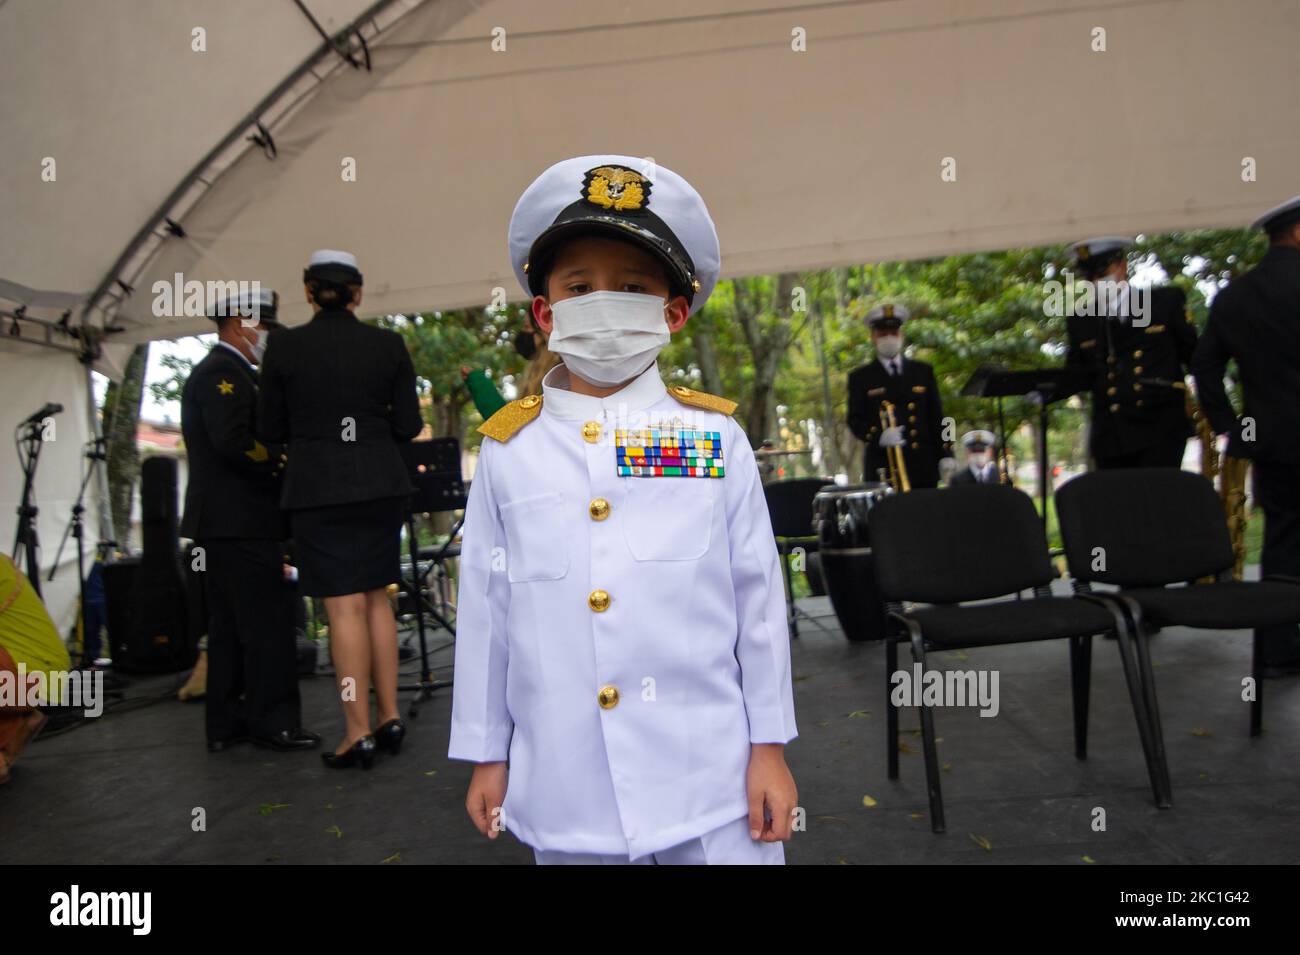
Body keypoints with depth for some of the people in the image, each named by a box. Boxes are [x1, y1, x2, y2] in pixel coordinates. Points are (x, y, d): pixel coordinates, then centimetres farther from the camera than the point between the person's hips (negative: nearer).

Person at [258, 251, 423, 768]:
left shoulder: (284, 347, -2)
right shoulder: (388, 344, 1)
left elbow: (272, 430, 4)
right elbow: (408, 425, 1)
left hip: (318, 488, -2)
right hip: (380, 484, 2)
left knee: (344, 607, 0)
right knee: (376, 597, 13)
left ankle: (359, 734, 4)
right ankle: (390, 718, 16)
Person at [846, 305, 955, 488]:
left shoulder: (923, 371, 16)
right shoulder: (860, 377, 9)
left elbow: (936, 417, 14)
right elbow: (855, 421, 1)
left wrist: (945, 455, 4)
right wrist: (879, 435, -18)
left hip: (924, 467, 3)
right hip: (882, 468, -2)